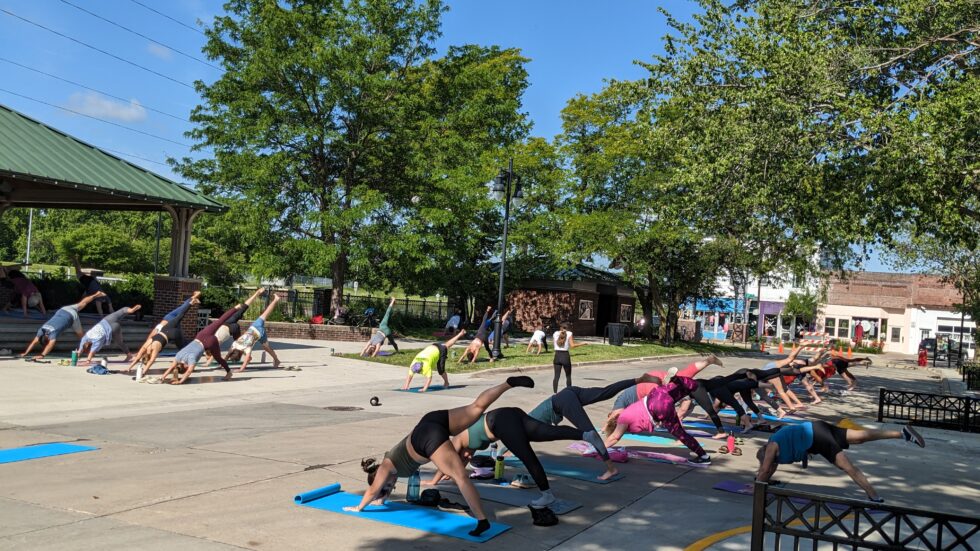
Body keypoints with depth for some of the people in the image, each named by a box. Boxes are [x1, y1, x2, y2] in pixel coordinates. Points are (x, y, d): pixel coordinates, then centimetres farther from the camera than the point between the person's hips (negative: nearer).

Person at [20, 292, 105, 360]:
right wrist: (25, 353, -29)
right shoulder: (42, 330, -19)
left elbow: (51, 345, -50)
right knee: (81, 304, 27)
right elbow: (34, 342, -20)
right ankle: (96, 294, 44)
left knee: (80, 334, 1)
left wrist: (42, 355, -58)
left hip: (71, 315, -7)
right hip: (62, 311, 7)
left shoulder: (53, 332, -37)